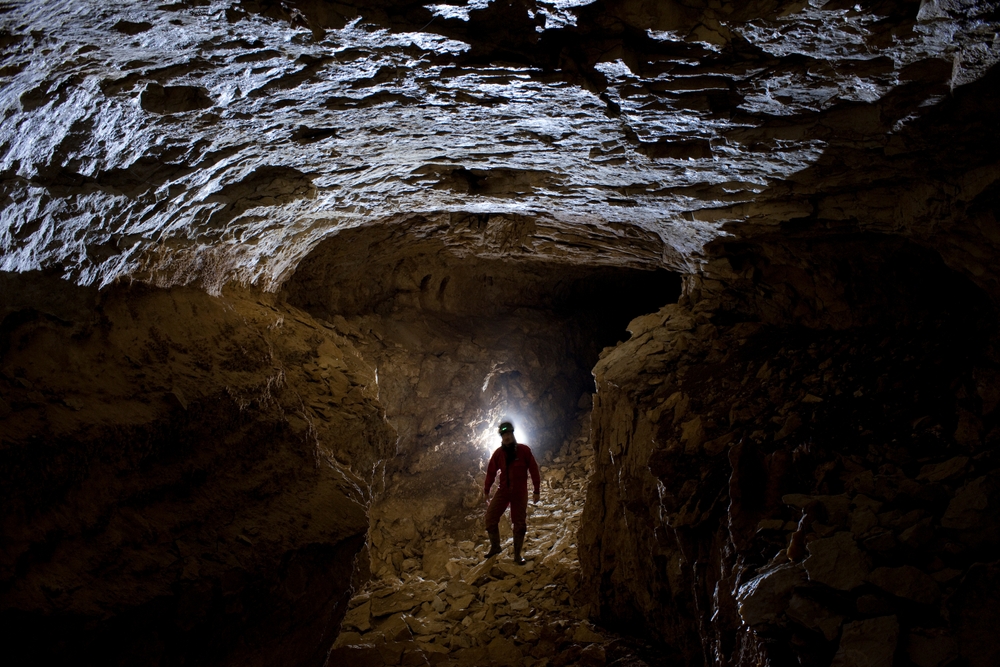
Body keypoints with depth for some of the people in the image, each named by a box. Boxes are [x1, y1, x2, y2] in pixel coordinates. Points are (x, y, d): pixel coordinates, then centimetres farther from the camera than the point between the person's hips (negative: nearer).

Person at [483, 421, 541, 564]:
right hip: (503, 490, 2)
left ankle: (517, 555, 14)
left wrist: (536, 491, -5)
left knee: (519, 523, 2)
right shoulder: (498, 453, -2)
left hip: (520, 492, -2)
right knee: (490, 516, -3)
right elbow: (491, 472, 6)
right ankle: (495, 546, 16)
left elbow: (533, 470, -5)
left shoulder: (524, 450, -9)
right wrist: (487, 490, 10)